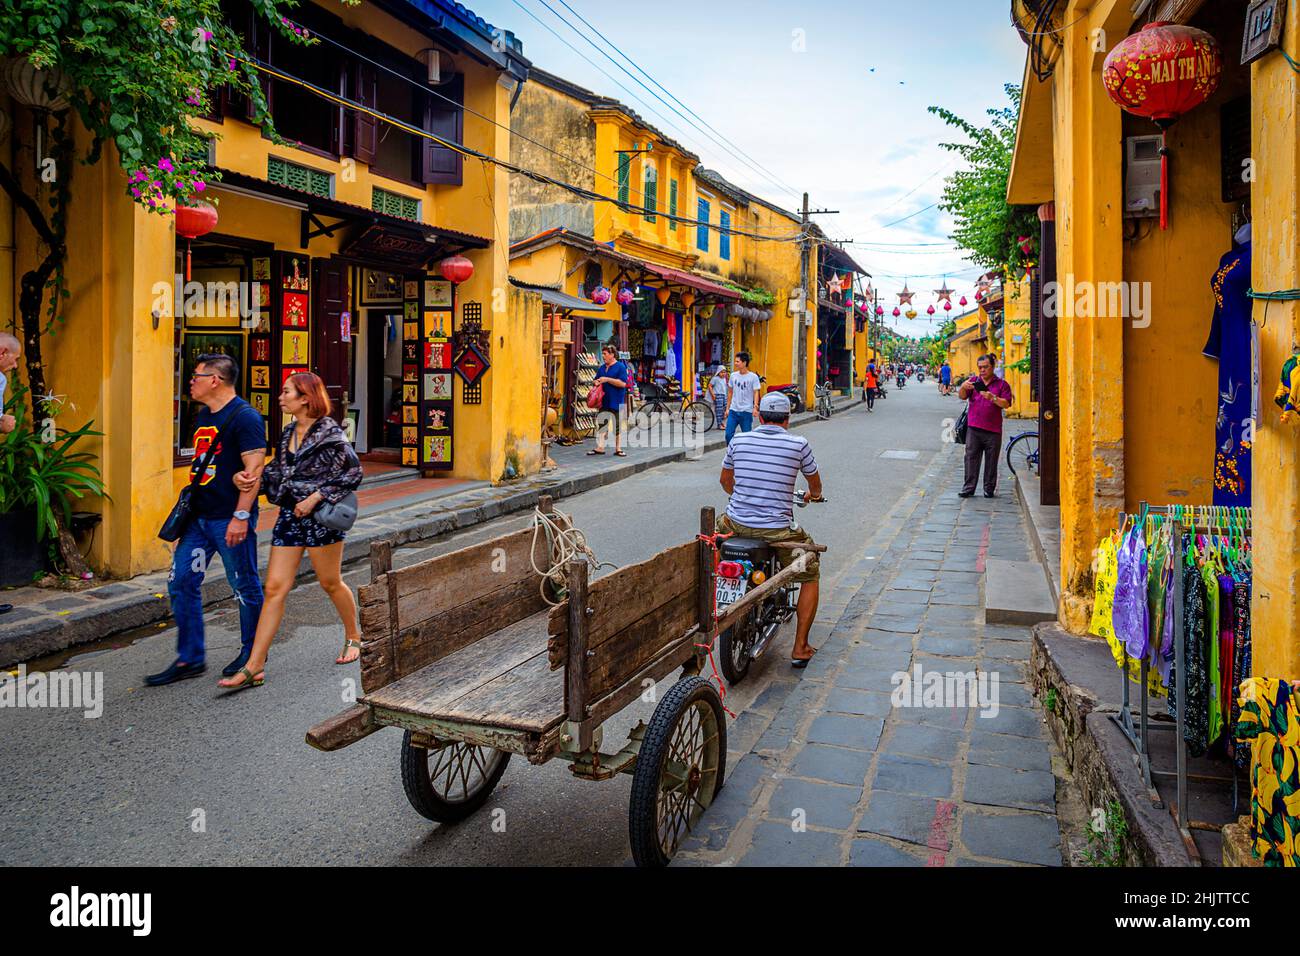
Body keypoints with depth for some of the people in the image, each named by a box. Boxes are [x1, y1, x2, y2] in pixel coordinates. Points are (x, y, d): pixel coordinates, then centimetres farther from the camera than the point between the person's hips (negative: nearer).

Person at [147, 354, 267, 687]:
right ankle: (189, 659, 15)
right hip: (198, 517, 9)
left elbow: (254, 468, -19)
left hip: (230, 519, -9)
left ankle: (252, 654, 21)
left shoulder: (245, 417, -13)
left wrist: (241, 515, -22)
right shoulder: (202, 416, 14)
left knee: (244, 587, 5)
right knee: (181, 583, 6)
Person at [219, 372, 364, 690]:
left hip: (321, 517, -6)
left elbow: (353, 472, -12)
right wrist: (253, 478, -7)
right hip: (289, 516, 6)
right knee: (275, 588, 1)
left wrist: (314, 498, -15)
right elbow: (277, 471, 14)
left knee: (330, 583, 10)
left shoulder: (329, 432, -10)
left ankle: (353, 637, 36)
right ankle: (254, 667, 1)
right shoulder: (288, 433, 12)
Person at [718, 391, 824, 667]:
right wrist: (814, 495, 39)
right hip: (778, 529, -3)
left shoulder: (739, 441, 4)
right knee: (811, 576, 19)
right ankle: (800, 648, 15)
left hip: (737, 524, 3)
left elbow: (725, 480, 21)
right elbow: (815, 484, 14)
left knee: (719, 521, 38)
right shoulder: (799, 445, -3)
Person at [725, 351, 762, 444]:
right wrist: (727, 408, 13)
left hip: (746, 411, -3)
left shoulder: (753, 377, -6)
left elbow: (756, 393, -8)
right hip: (733, 410, 4)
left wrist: (755, 407, -23)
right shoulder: (733, 375, 7)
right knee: (729, 434, -3)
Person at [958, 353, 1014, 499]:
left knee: (991, 461, 3)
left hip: (993, 430, -1)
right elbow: (962, 397, 1)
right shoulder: (973, 381, 13)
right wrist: (963, 387, -20)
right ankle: (969, 487, 3)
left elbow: (1006, 404, -2)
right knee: (971, 458, -1)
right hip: (973, 428, 1)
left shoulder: (1002, 384, 7)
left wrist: (993, 398, -19)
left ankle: (989, 489, 10)